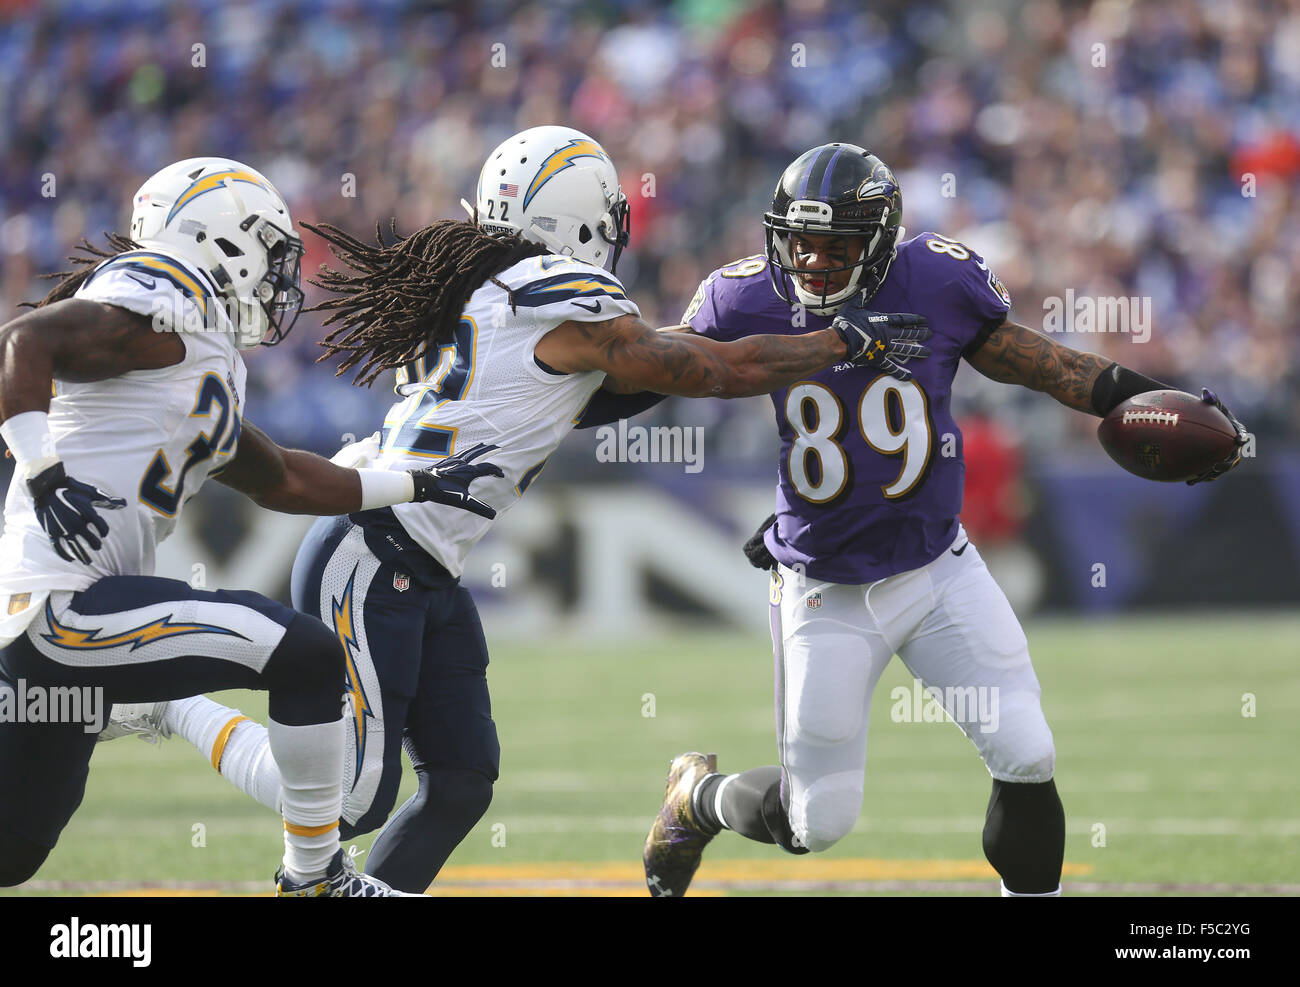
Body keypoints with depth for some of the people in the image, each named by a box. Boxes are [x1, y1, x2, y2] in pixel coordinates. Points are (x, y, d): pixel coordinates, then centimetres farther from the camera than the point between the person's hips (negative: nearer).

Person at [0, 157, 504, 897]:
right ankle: (314, 877, 0)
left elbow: (282, 482, 31)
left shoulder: (209, 370, 22)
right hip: (62, 606, -11)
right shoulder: (167, 309, -9)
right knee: (307, 657, -11)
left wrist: (419, 486, 32)